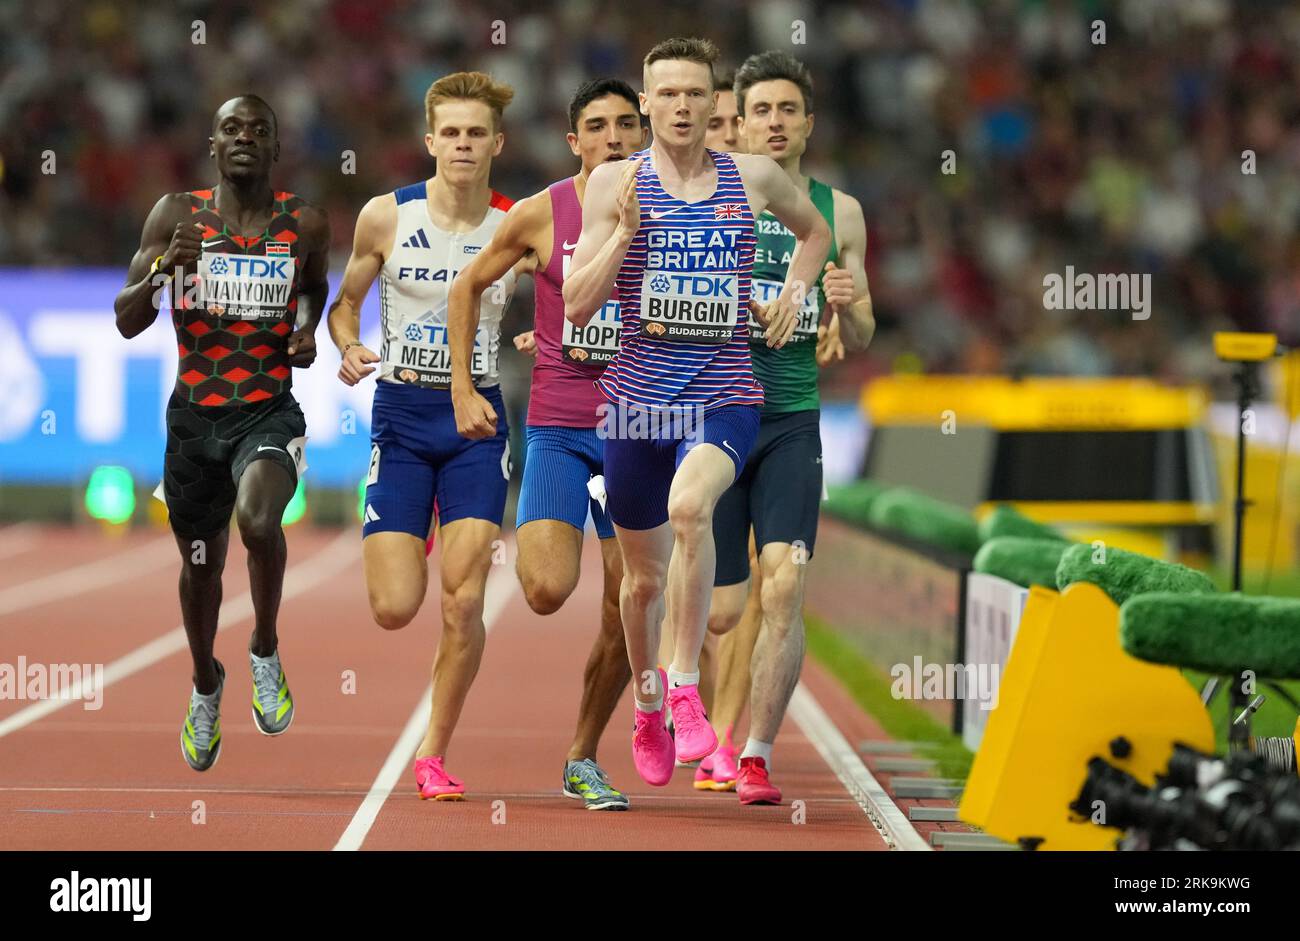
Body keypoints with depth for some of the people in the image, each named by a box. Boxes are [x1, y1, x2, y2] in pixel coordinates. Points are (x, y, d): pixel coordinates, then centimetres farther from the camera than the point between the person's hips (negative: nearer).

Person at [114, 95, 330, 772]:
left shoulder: (306, 225, -2)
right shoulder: (175, 215, -4)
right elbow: (127, 322, -4)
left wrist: (308, 327, -1)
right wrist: (162, 269, -23)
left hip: (270, 411, -2)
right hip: (194, 416, 2)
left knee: (258, 521, -31)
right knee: (200, 562, 15)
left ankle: (266, 649, -3)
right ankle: (205, 685, 44)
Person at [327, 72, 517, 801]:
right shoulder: (386, 217, -2)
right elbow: (345, 304, 10)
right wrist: (349, 349, -10)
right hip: (401, 416, 0)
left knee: (465, 603, -11)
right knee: (395, 610, -6)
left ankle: (435, 756, 7)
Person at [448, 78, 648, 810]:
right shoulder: (542, 215, -3)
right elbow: (468, 288, 10)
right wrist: (463, 390, 5)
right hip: (557, 427, -2)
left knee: (625, 613, 0)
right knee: (549, 592, -19)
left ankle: (584, 759, 17)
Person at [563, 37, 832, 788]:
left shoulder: (753, 178, 4)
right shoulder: (615, 182, 0)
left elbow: (817, 229, 26)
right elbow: (576, 306, -5)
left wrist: (794, 290, 10)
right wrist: (624, 230, -16)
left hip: (725, 396, -1)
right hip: (638, 395, 1)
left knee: (689, 506, -32)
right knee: (645, 577, 12)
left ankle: (686, 690, -24)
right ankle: (649, 715, 36)